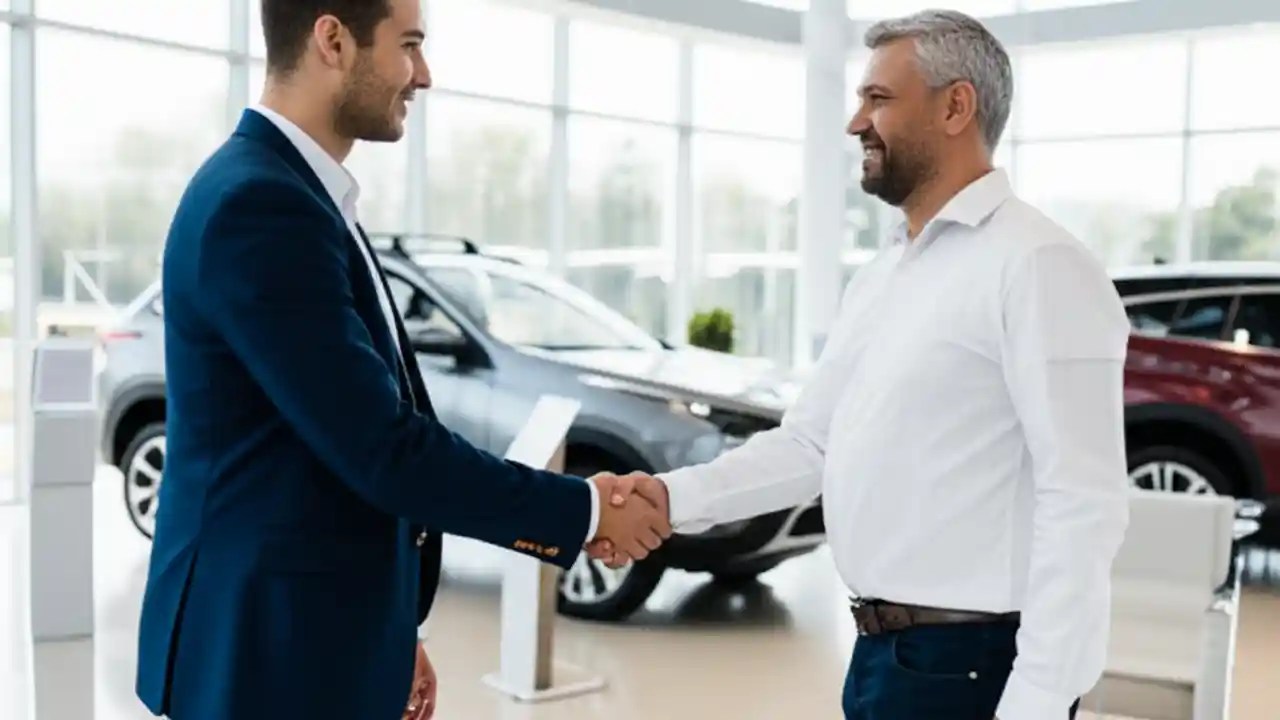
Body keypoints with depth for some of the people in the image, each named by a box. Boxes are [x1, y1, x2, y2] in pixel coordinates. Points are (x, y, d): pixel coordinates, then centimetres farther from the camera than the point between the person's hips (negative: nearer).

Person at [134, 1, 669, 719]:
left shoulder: (295, 195, 10)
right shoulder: (260, 205, -20)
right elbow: (382, 450, -23)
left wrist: (390, 633, 16)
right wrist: (584, 510, -12)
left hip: (314, 636, 9)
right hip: (274, 652, -9)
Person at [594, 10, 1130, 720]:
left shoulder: (1036, 265, -15)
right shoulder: (877, 278, 12)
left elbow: (1083, 505, -19)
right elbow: (807, 442, 10)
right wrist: (674, 496, -4)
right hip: (880, 653, 8)